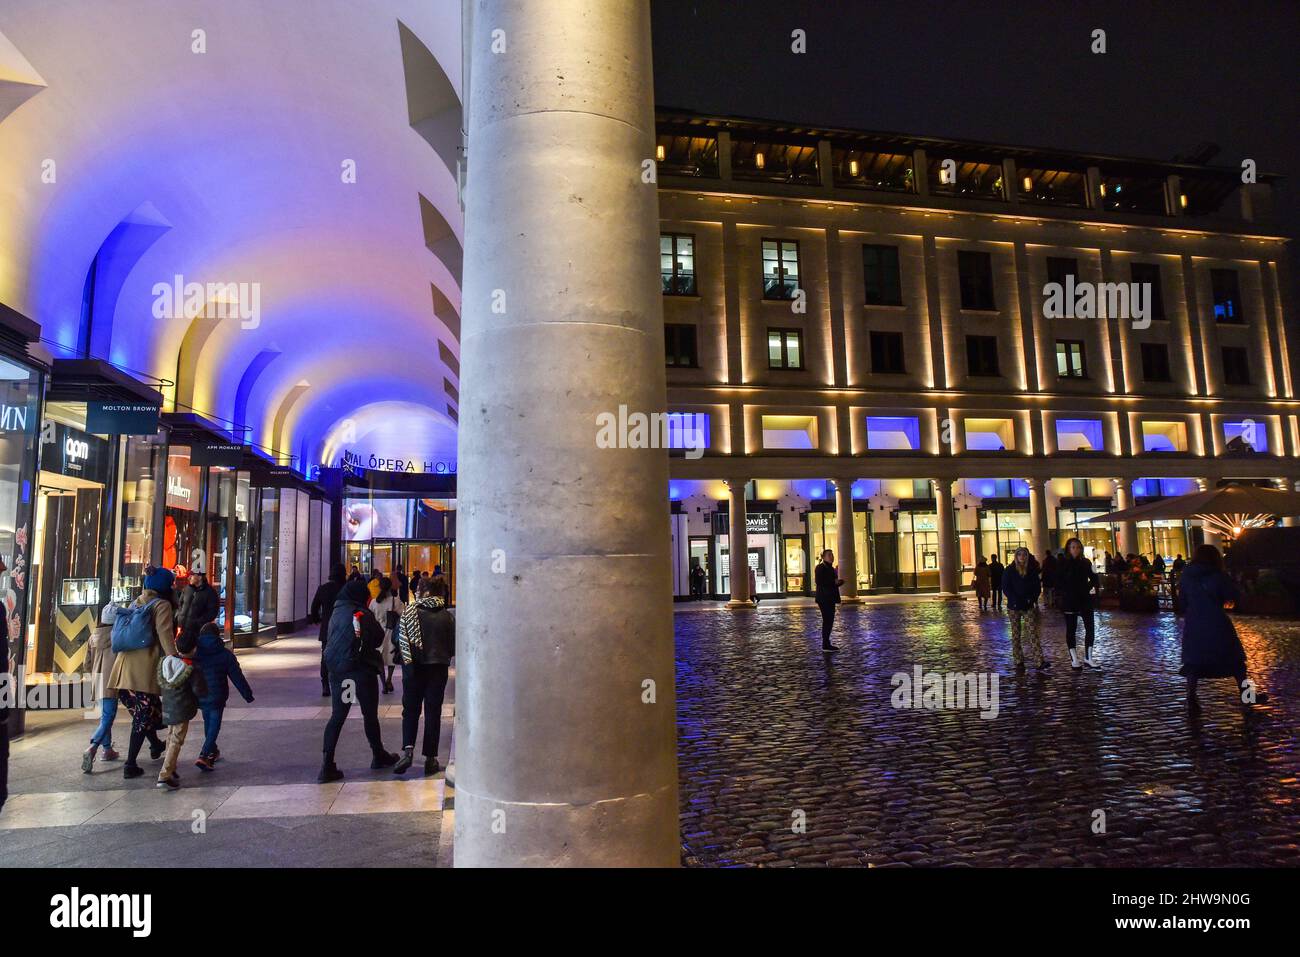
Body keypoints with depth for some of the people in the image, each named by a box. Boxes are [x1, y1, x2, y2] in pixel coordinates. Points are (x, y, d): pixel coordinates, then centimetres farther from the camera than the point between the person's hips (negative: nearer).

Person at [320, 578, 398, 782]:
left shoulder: (336, 613, 7)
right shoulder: (362, 614, -11)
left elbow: (330, 641, 13)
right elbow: (379, 639, -4)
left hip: (337, 671, 5)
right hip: (361, 671, -5)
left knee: (337, 716, 7)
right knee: (370, 715, 10)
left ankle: (327, 765, -1)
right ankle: (379, 756, 26)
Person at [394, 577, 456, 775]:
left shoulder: (409, 611, -9)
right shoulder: (447, 616, -5)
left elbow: (400, 639, -10)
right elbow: (453, 647, 1)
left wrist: (406, 658, 3)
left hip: (413, 667, -1)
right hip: (438, 668, 1)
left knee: (410, 709, 11)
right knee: (433, 711, 8)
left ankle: (408, 749, -8)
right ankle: (430, 757, 11)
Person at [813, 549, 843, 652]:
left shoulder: (830, 568, 19)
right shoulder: (820, 568, -10)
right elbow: (818, 582, -20)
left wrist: (839, 581, 7)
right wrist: (834, 582, -19)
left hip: (830, 598, 9)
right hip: (824, 598, -9)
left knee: (829, 620, 10)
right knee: (827, 620, -10)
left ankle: (826, 643, 16)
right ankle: (825, 645, -8)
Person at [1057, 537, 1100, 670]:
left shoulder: (1086, 563, 4)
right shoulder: (1063, 564, -4)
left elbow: (1093, 578, 11)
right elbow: (1058, 583, -4)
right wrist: (1060, 597, -13)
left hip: (1085, 600, 3)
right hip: (1069, 601, -3)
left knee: (1090, 627, 2)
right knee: (1071, 629, 4)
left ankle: (1088, 657, 13)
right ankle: (1074, 659, 10)